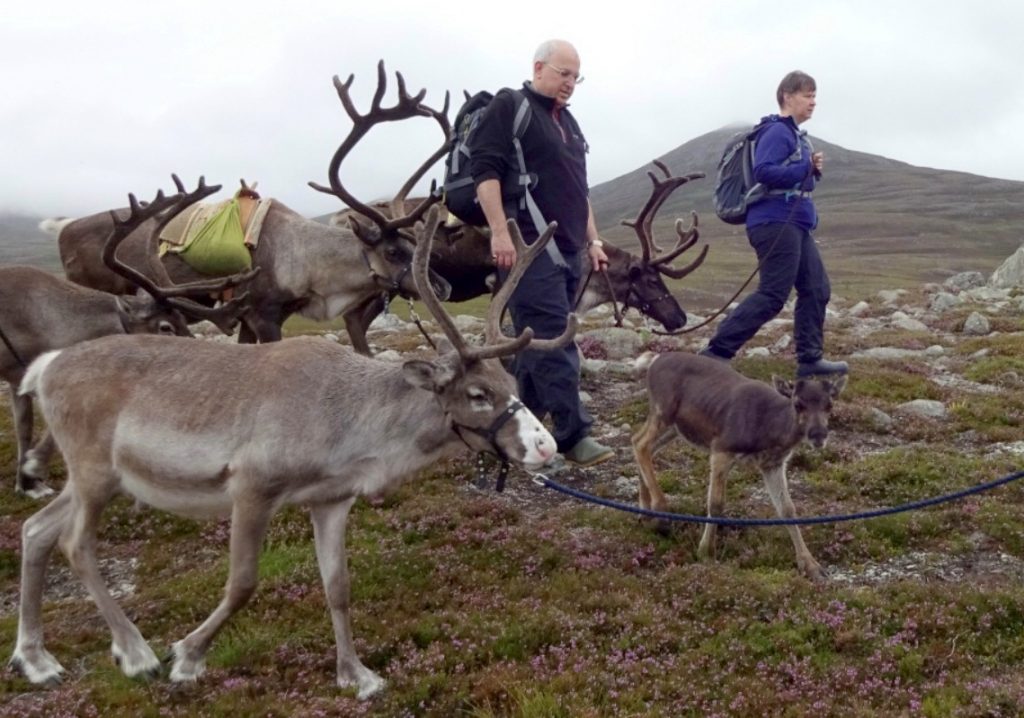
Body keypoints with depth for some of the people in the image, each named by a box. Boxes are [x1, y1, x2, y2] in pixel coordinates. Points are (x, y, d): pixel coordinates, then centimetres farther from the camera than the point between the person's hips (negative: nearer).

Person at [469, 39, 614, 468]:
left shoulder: (567, 122, 24)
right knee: (554, 342, -11)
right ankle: (574, 434, -10)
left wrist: (593, 240, 23)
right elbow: (484, 170, -12)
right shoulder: (509, 107, -2)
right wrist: (500, 232, -20)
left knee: (536, 340, 11)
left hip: (567, 250, 9)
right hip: (529, 246, -9)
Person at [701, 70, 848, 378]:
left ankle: (810, 358, 15)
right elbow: (763, 171, -23)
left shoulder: (796, 134, 19)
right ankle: (716, 352, -9)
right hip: (776, 222, -10)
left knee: (816, 289, 9)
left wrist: (813, 169, 2)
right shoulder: (777, 132, -10)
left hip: (795, 224, 10)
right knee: (773, 295, -11)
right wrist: (807, 168, -19)